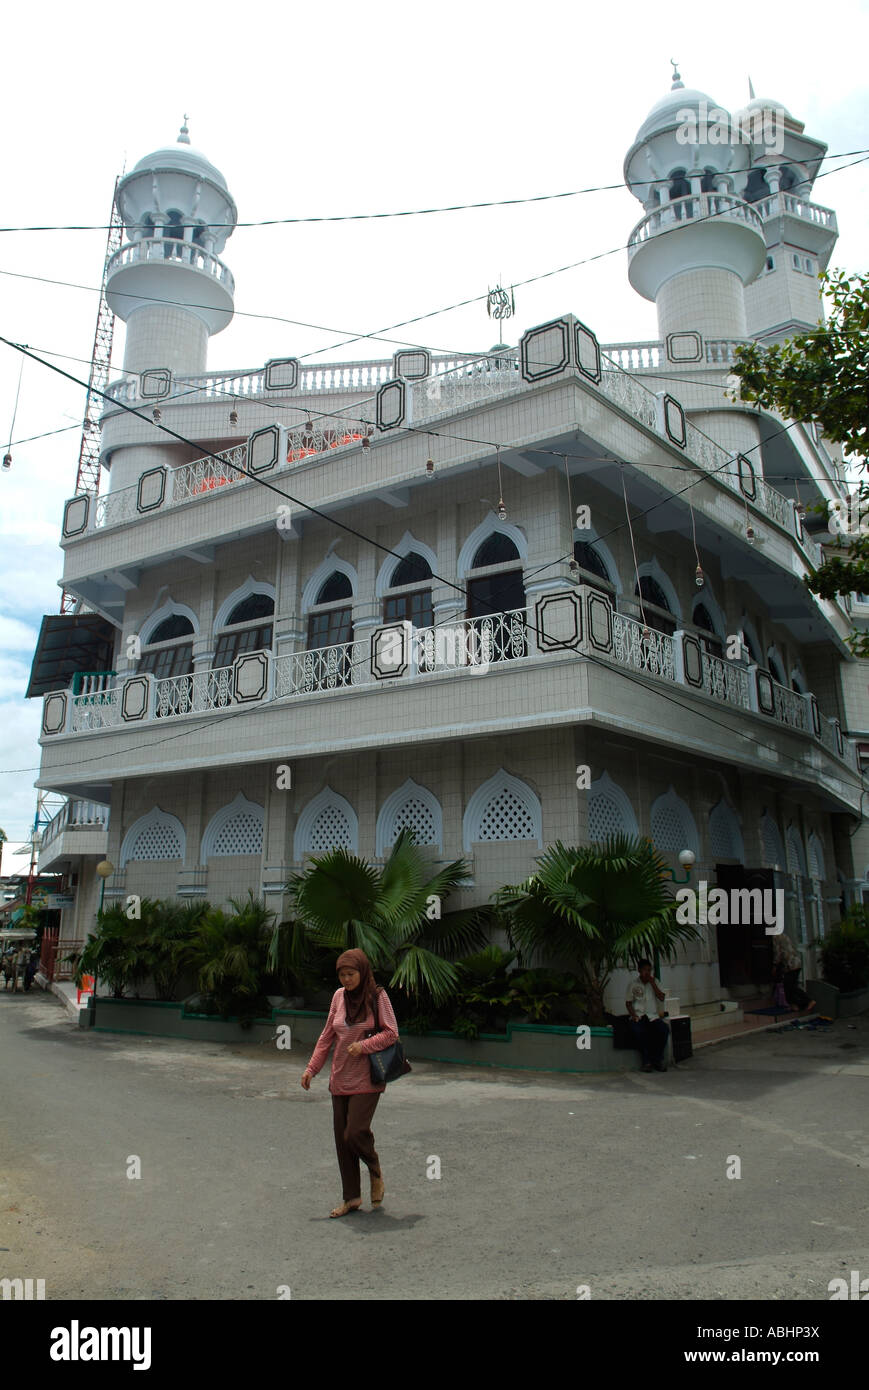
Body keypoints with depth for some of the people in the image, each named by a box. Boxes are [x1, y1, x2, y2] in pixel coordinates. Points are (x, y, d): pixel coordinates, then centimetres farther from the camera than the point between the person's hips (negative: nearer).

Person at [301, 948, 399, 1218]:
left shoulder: (377, 996, -6)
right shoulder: (339, 996, 6)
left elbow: (391, 1033, -7)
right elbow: (327, 1036, 13)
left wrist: (363, 1046, -19)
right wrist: (311, 1068, 8)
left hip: (366, 1079, -5)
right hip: (340, 1079, 5)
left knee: (355, 1133, -13)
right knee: (341, 1138, 6)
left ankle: (376, 1172, 18)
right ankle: (352, 1197, 20)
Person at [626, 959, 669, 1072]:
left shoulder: (655, 982, 9)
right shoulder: (633, 985, 4)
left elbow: (662, 998, -4)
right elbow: (628, 1003, 6)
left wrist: (652, 983, -8)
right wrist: (633, 1015, -11)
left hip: (653, 1016, 2)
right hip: (638, 1017, -2)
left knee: (664, 1029, -28)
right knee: (638, 1031, -35)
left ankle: (658, 1059, -10)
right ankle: (647, 1059, -16)